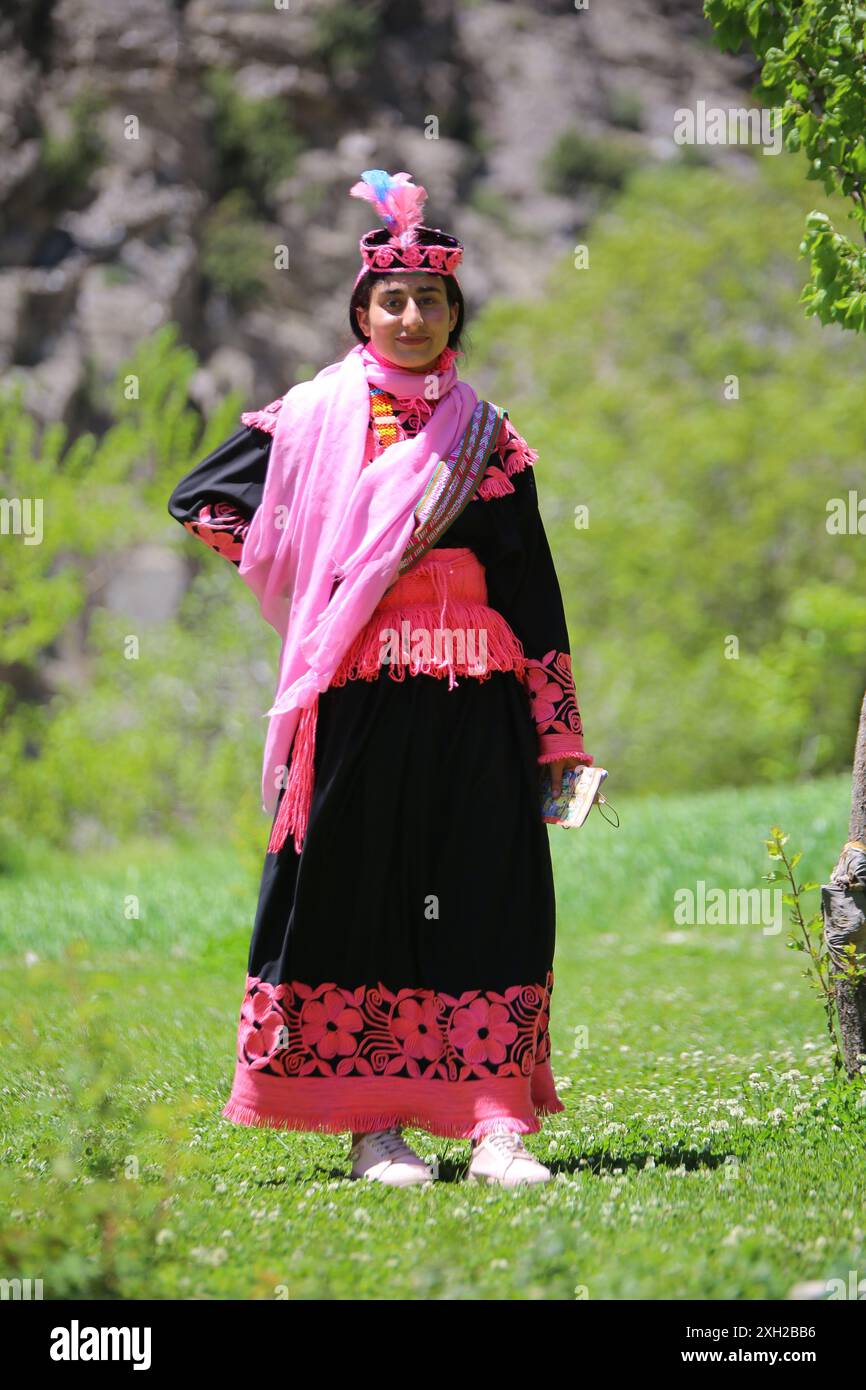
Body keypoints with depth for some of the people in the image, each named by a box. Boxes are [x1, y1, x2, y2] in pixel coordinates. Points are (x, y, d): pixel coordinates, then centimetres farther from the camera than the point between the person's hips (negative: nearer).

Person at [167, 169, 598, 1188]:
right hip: (357, 697, -2)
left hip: (474, 701, 2)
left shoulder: (487, 436, 13)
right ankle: (373, 1127, 3)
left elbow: (531, 594, 11)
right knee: (355, 893, -2)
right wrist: (310, 587, 8)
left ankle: (496, 1124, -5)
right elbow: (201, 500, 10)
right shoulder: (315, 415, 6)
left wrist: (555, 734, 6)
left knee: (488, 899, -5)